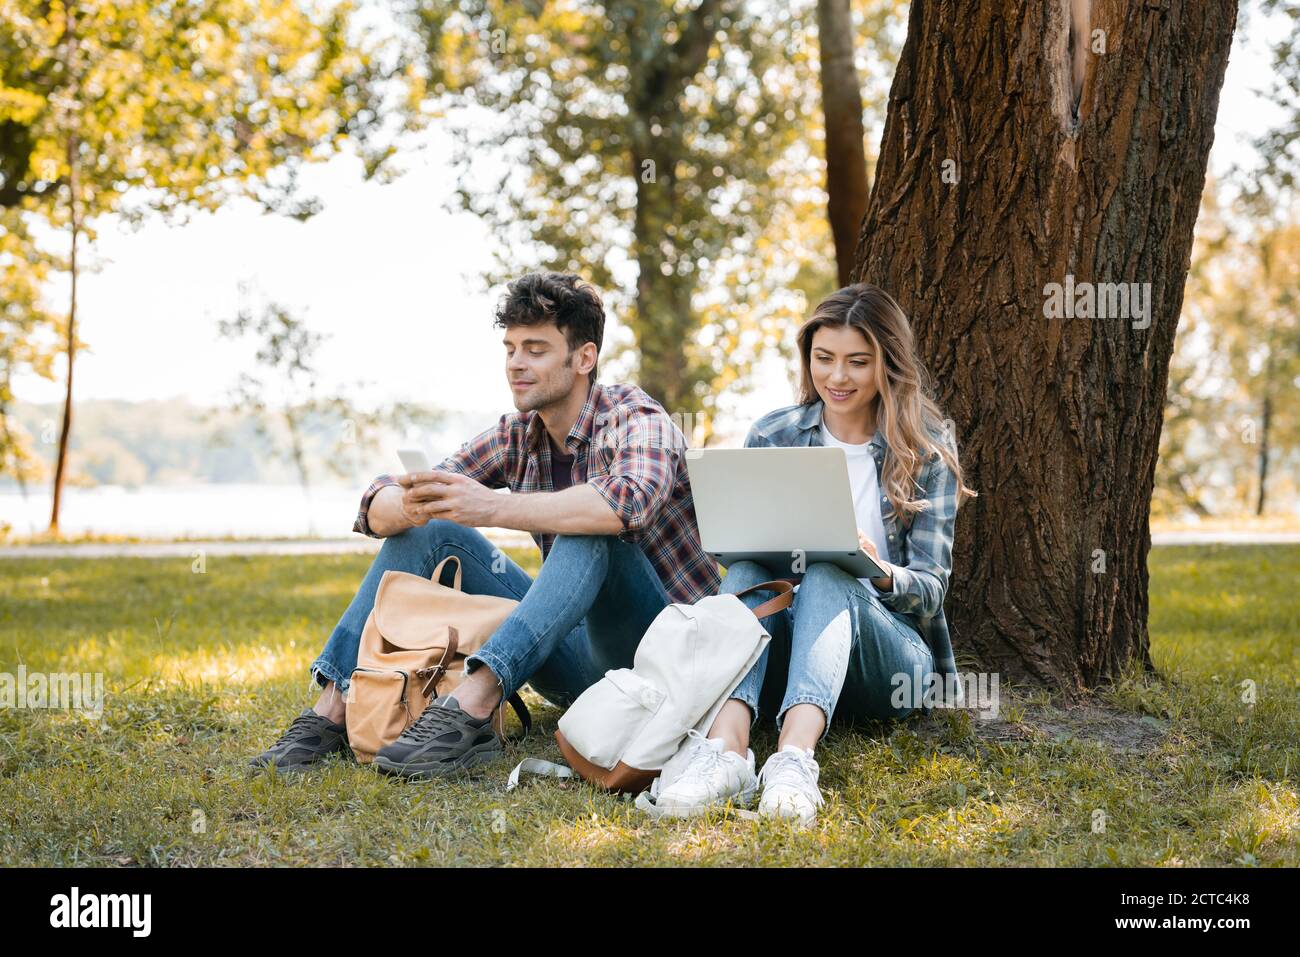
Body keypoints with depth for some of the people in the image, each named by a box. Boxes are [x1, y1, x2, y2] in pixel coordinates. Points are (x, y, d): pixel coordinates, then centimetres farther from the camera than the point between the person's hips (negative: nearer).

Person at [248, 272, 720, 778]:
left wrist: (495, 507, -43)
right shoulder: (516, 437, 5)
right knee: (429, 530, -5)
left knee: (593, 529, -34)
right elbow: (377, 506, -2)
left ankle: (469, 710, -45)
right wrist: (409, 504, -28)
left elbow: (630, 500, -39)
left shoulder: (633, 417, -13)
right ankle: (333, 708, -15)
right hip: (577, 652, 6)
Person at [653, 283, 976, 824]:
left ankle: (795, 758, -59)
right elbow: (739, 550, 7)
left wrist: (881, 575, -26)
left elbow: (932, 588, -2)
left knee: (827, 576, -34)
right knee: (748, 569, -30)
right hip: (783, 650, 2)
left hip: (889, 653, -2)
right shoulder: (772, 437, 9)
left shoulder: (927, 450, 3)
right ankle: (725, 748, -54)